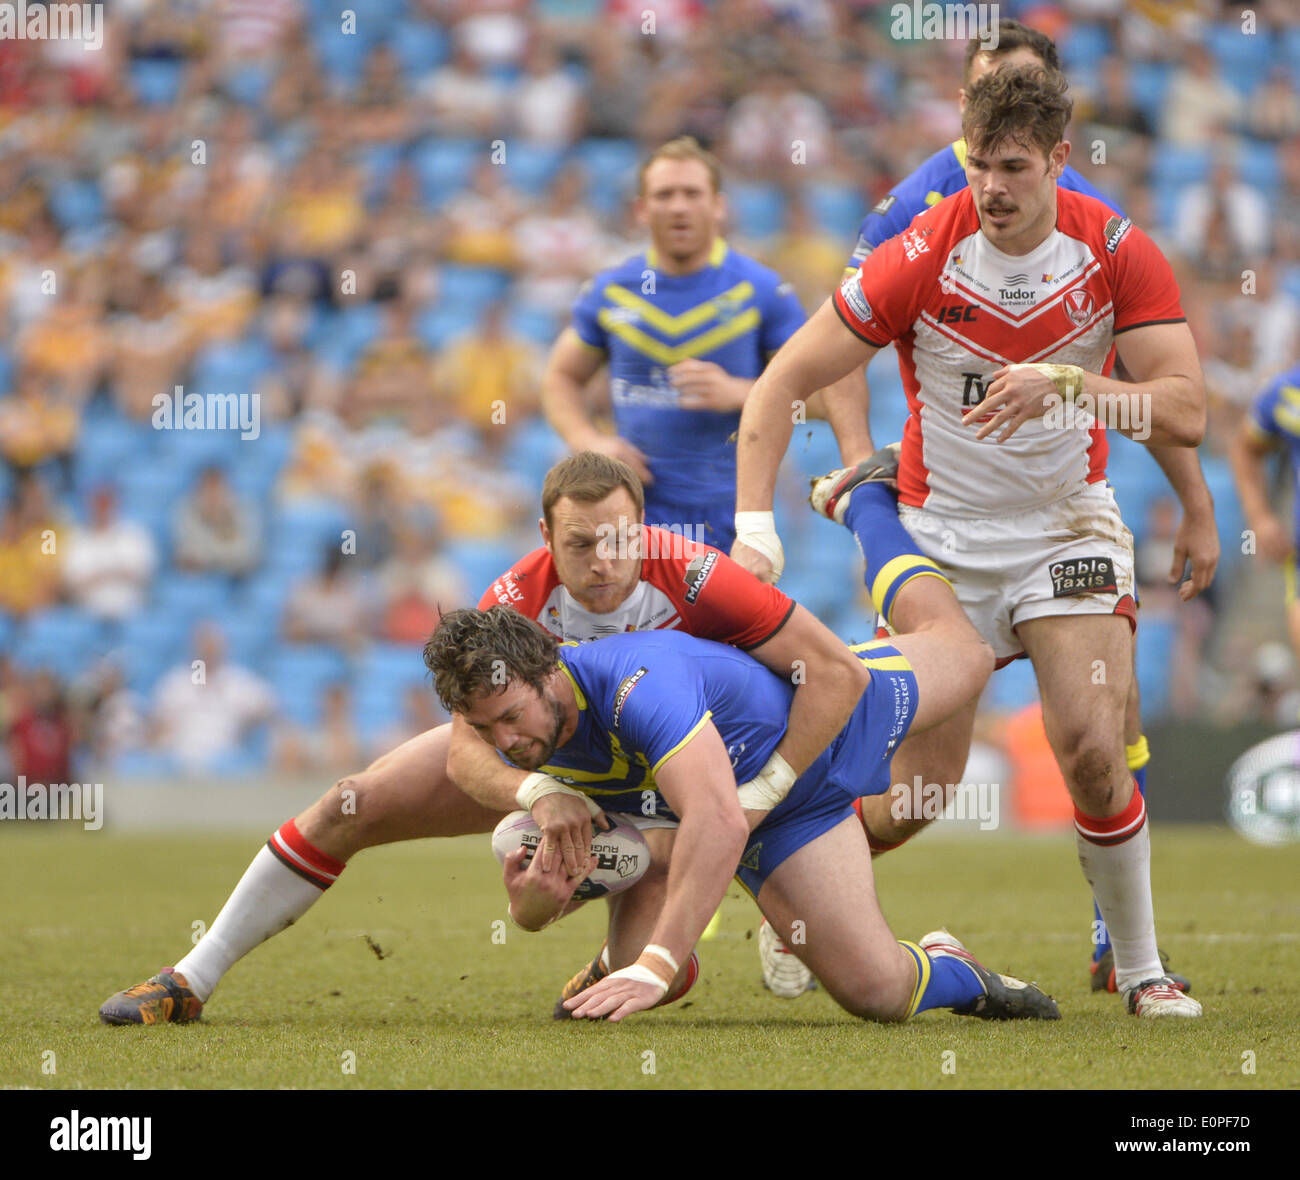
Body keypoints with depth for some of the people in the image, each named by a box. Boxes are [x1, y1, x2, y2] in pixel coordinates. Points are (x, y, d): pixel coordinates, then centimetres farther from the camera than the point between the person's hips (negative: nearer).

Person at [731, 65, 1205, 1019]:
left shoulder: (1117, 253, -12)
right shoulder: (922, 258, -17)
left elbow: (1186, 412, -17)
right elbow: (784, 383, -13)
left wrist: (1069, 383, -32)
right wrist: (755, 526, -23)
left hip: (1066, 528, 1)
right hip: (940, 537, -1)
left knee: (1093, 750, -17)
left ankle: (1141, 970, 1)